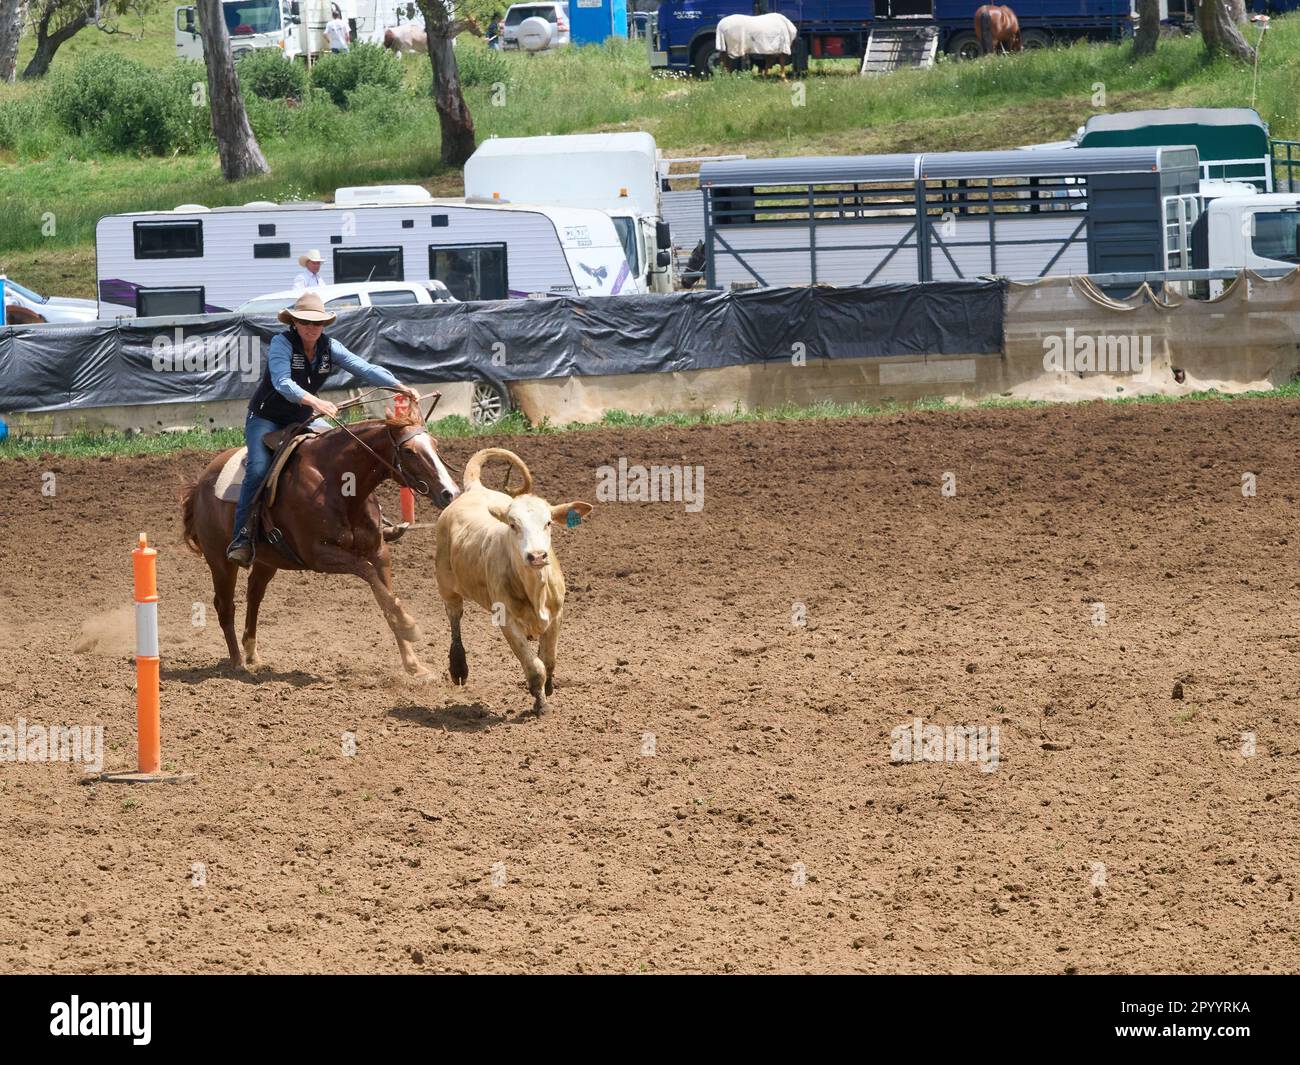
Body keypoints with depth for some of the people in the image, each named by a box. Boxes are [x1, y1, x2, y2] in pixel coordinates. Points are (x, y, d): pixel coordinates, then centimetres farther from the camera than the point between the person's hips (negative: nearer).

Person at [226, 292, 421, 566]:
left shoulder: (329, 347, -2)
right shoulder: (282, 343, -19)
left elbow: (365, 369, -7)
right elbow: (282, 382, -35)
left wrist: (400, 387, -20)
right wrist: (314, 401, -51)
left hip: (301, 419, 6)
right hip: (265, 418, -6)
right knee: (258, 469, -27)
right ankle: (242, 536, -25)